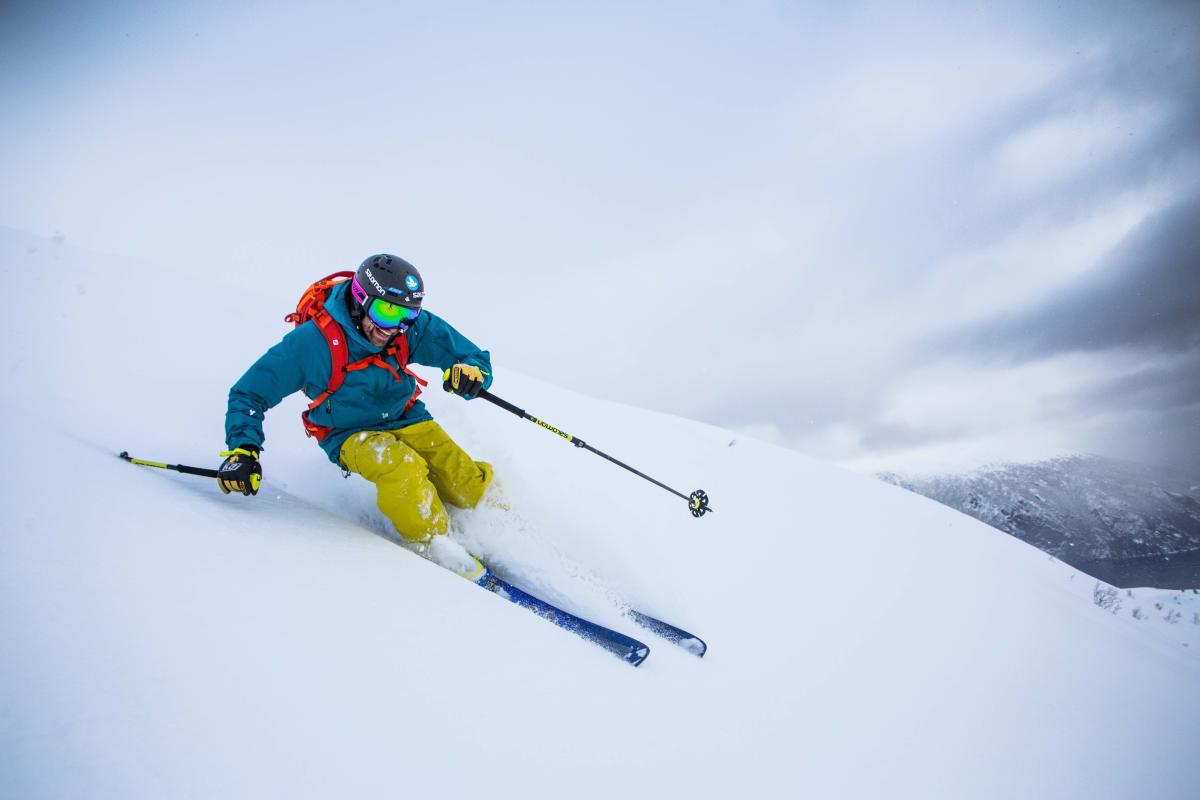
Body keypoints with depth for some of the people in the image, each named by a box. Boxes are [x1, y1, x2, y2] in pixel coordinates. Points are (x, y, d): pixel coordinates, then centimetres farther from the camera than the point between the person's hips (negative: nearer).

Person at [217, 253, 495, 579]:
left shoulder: (413, 327, -15)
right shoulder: (312, 342, -22)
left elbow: (473, 357, -9)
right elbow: (248, 394, -11)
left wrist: (471, 371, -33)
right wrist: (242, 449, -24)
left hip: (406, 419, 4)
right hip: (351, 435, -3)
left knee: (472, 487, -11)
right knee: (402, 467, -35)